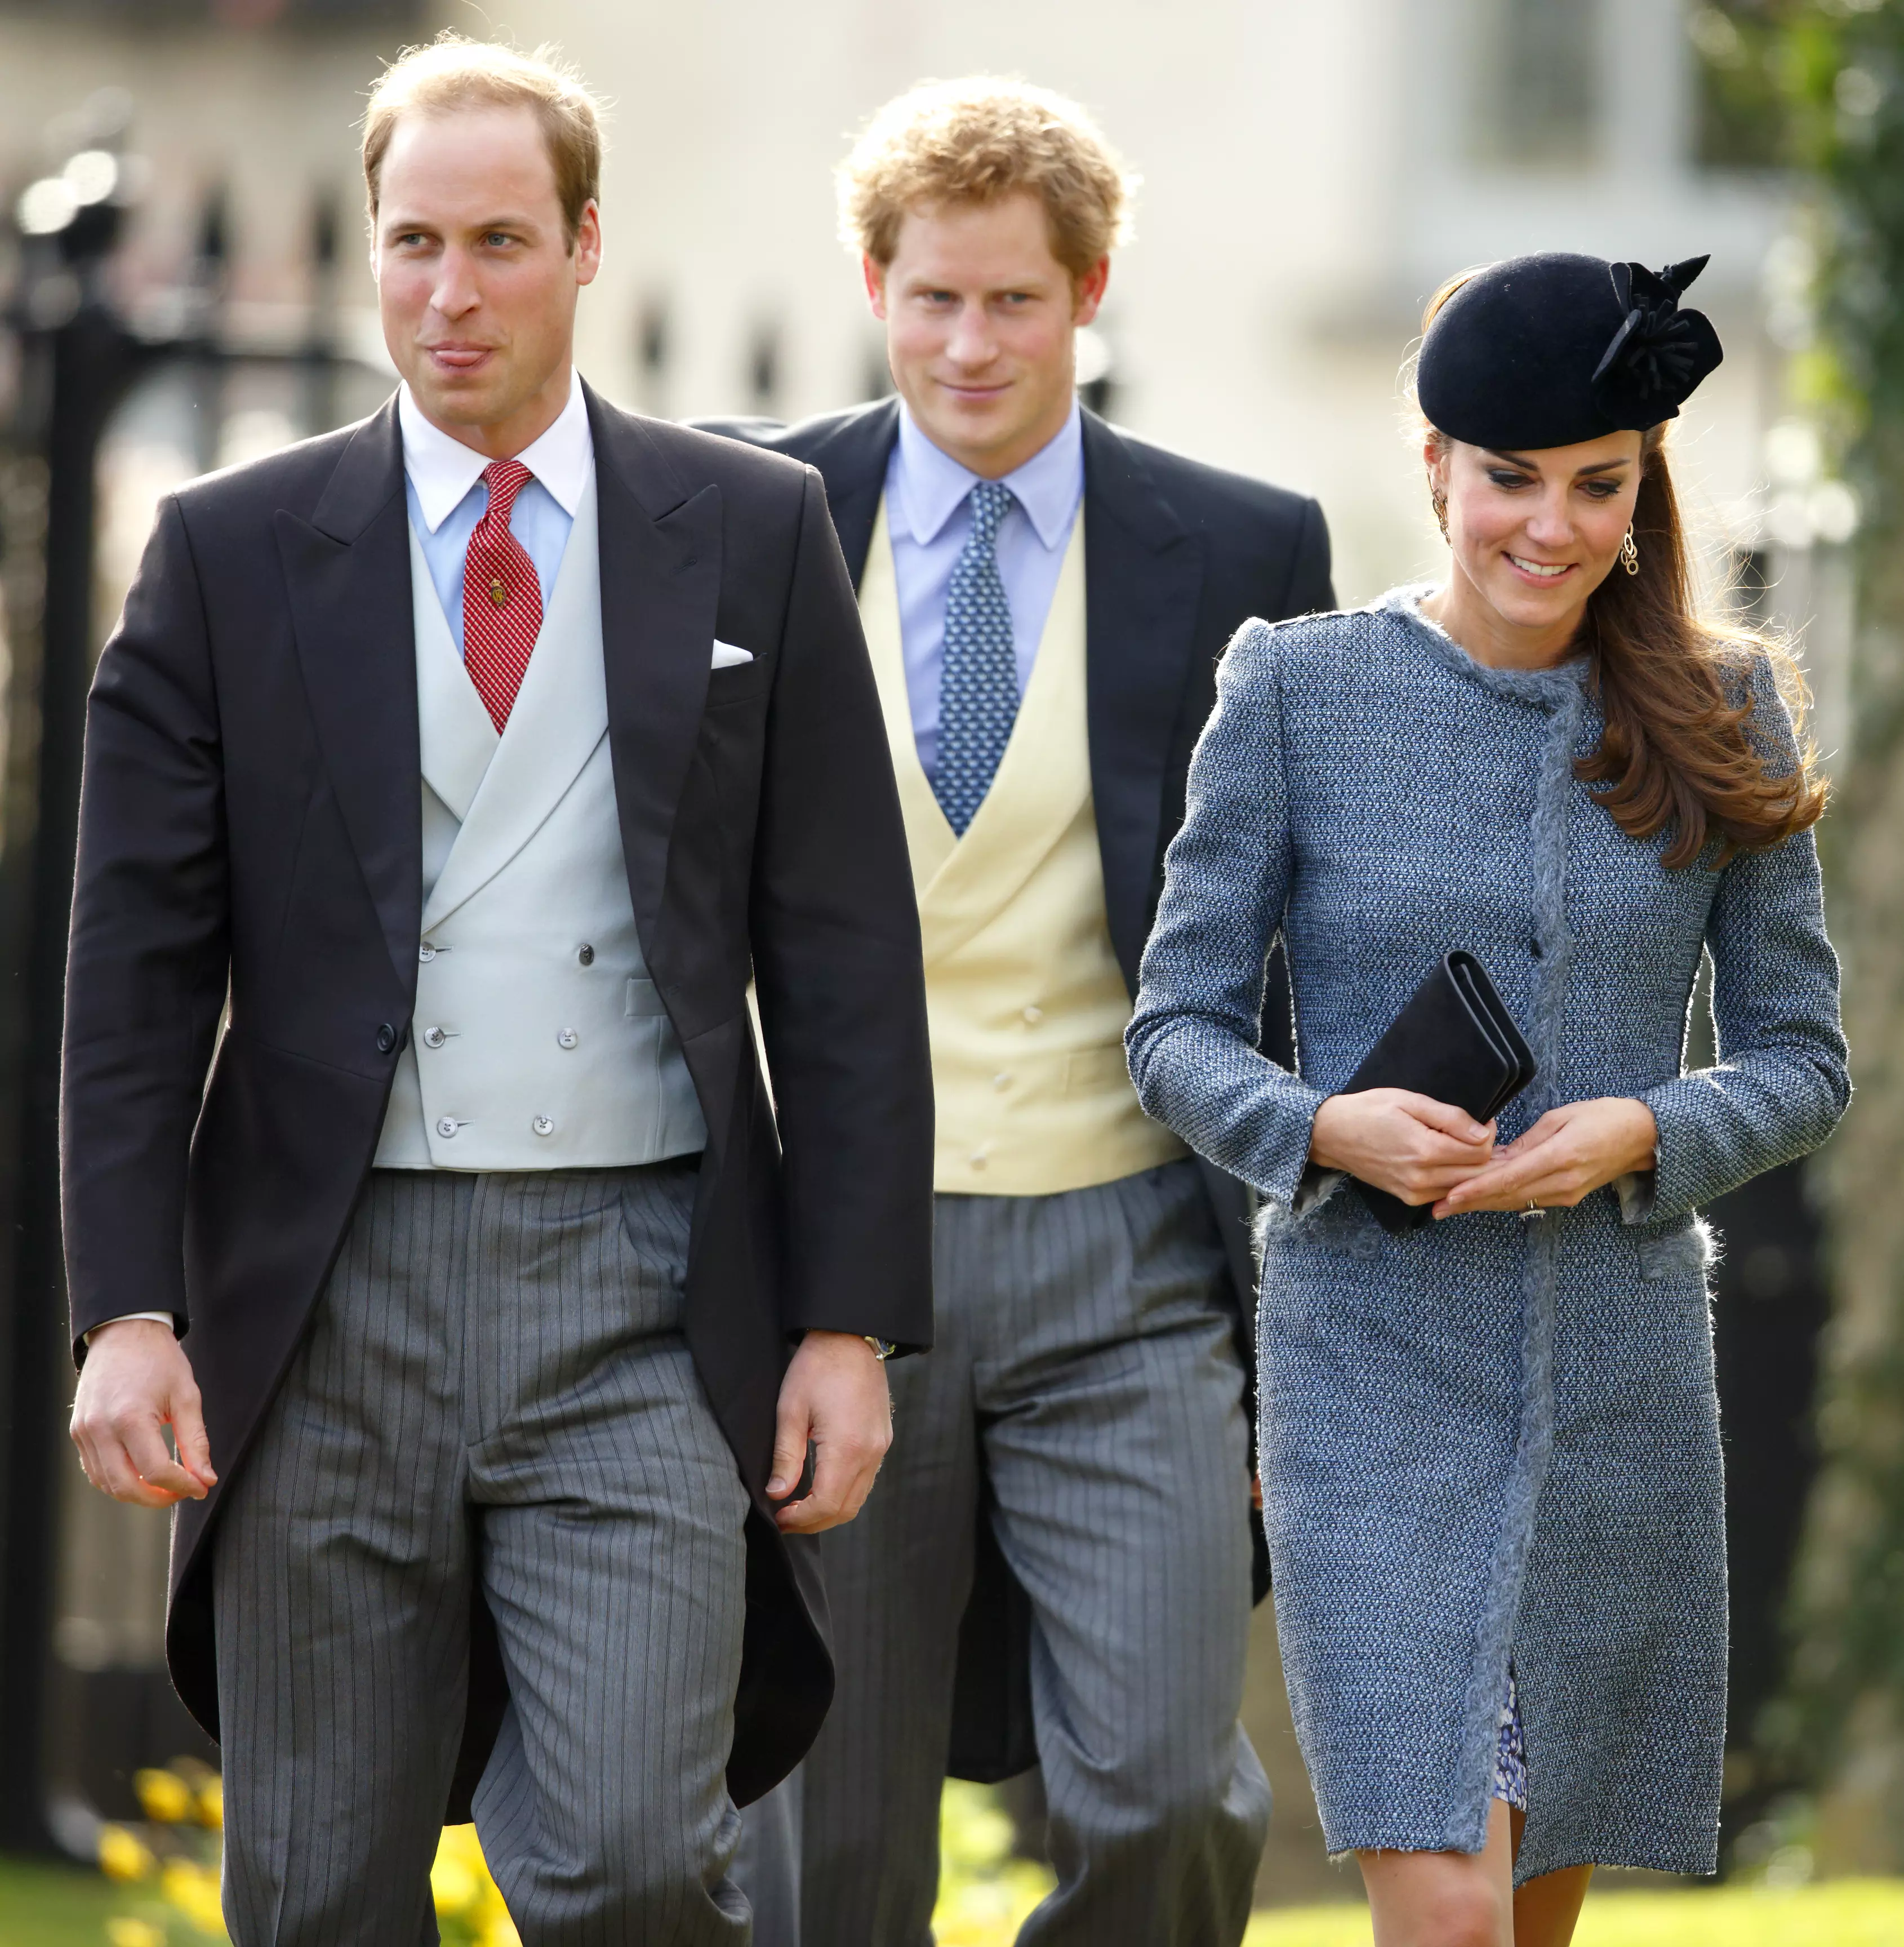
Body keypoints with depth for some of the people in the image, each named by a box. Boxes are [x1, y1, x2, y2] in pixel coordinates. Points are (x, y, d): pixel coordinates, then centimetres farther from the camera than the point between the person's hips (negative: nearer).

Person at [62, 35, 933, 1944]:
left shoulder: (754, 536, 6)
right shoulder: (229, 553, 6)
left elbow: (845, 956, 5)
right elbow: (135, 965, 5)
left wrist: (850, 1318, -1)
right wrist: (125, 1309, -5)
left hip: (641, 1303, -1)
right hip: (326, 1303, 1)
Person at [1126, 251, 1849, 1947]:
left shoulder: (1717, 711, 4)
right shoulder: (1301, 690, -2)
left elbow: (1801, 1060, 6)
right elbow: (1180, 1027, 1)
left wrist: (1639, 1135, -14)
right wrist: (1328, 1127, -20)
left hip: (1622, 1364, 3)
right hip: (1377, 1362, -3)